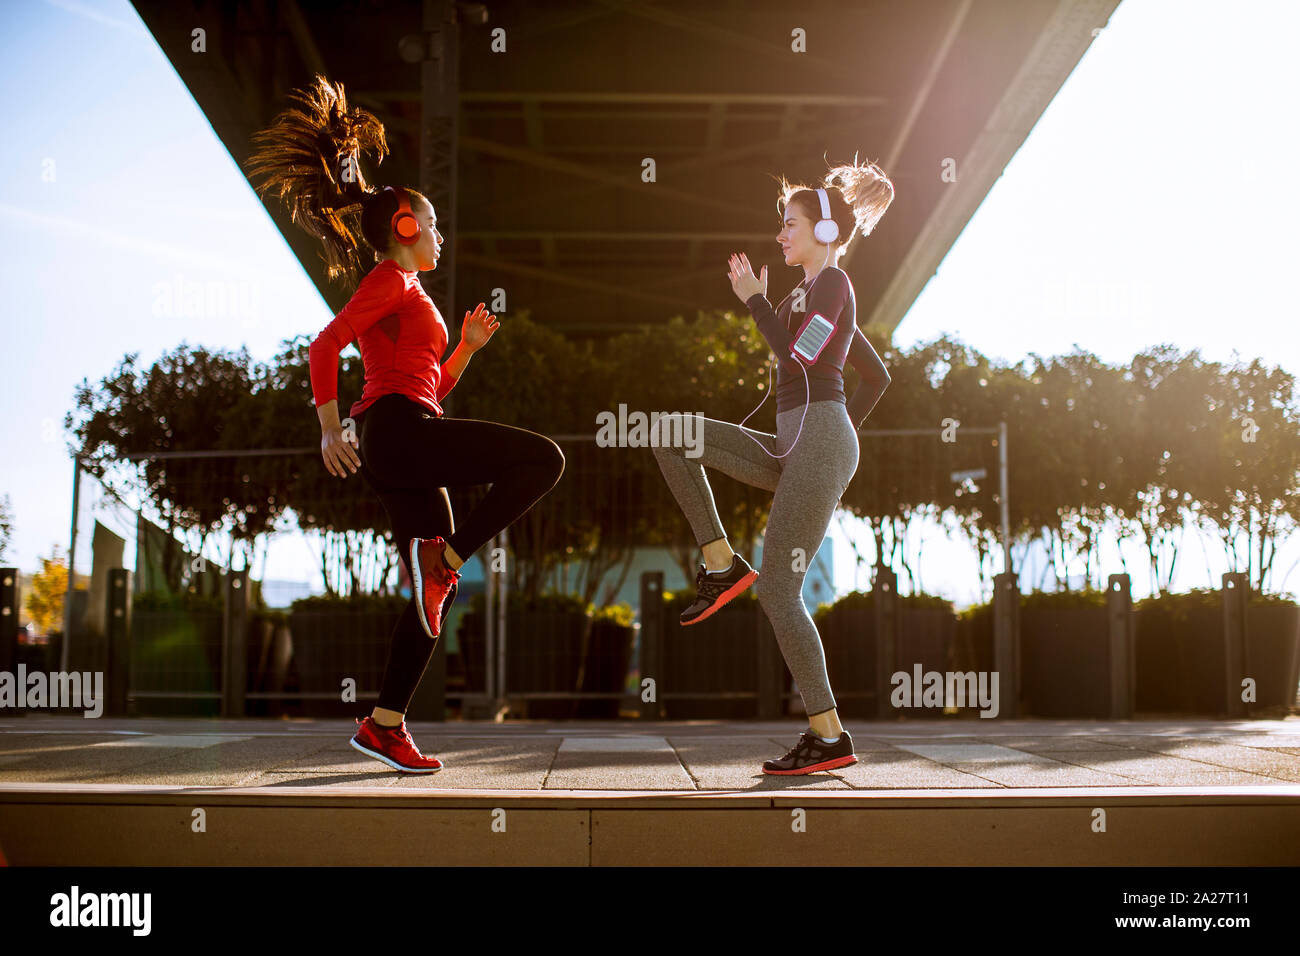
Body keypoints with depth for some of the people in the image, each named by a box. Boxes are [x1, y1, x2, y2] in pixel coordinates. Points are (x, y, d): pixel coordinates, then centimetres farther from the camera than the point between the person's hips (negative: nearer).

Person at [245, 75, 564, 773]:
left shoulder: (407, 293, 28)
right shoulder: (391, 279, 0)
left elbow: (434, 387, 29)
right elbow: (325, 344, -13)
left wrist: (467, 346, 16)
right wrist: (330, 427, -17)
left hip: (406, 450, 10)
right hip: (396, 428, -10)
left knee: (434, 591, 7)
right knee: (542, 459, -17)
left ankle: (384, 726, 8)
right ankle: (447, 555, -16)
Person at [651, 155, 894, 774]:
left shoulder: (831, 282, -4)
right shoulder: (813, 293, 24)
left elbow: (798, 358, -18)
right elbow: (876, 374, 30)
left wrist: (755, 300, -7)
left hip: (820, 445, -9)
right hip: (793, 450, 9)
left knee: (777, 590, -11)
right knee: (669, 432, 2)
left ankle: (828, 736, -6)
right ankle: (721, 563, -2)